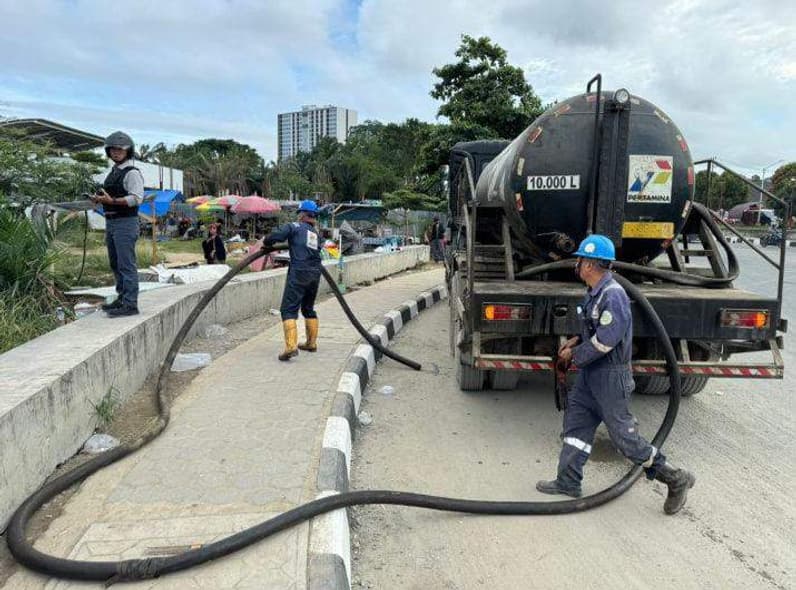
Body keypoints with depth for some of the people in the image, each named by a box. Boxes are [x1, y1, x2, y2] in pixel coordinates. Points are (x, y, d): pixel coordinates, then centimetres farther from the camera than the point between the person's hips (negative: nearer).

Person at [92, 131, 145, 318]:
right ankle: (122, 299, 23)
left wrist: (112, 201, -25)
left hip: (125, 223, -9)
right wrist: (100, 199, 7)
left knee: (127, 265, -9)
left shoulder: (132, 173, -9)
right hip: (111, 223, 9)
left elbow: (136, 198, -20)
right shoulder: (113, 172, 19)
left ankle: (130, 304, -6)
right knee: (115, 265, 14)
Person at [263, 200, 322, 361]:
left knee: (289, 309, -8)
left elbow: (276, 235, -11)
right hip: (315, 273, 7)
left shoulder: (294, 226, 0)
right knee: (308, 308, 21)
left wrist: (266, 243, 9)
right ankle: (311, 343, 27)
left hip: (299, 272, -7)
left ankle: (291, 346, -22)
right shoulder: (316, 233, 20)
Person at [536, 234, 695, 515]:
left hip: (610, 377, -10)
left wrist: (574, 355, -13)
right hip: (590, 374, 10)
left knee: (623, 433, 1)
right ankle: (568, 482, 23)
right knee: (575, 423, 12)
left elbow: (604, 342, -25)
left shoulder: (613, 296, -23)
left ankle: (675, 479, 19)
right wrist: (577, 340, 7)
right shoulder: (595, 292, 7)